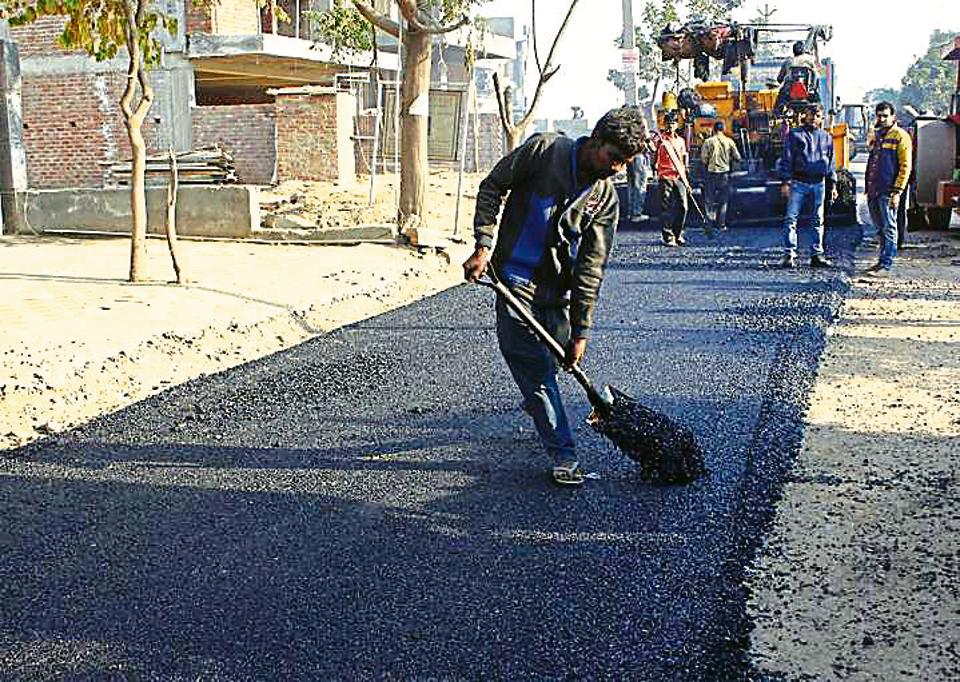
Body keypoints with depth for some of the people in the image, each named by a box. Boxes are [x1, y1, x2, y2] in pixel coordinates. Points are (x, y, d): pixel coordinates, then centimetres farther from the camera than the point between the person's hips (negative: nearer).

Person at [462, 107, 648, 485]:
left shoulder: (606, 198, -1)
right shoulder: (544, 149, -10)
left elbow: (590, 269, -3)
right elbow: (492, 187, -2)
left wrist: (581, 331, -6)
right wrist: (484, 246, -11)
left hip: (558, 290, 4)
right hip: (515, 280, -3)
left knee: (549, 362, 10)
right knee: (535, 366, -6)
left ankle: (536, 402, 44)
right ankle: (564, 454, 0)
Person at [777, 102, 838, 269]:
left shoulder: (826, 137, 14)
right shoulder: (794, 134, 3)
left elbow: (831, 162, 18)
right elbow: (787, 159, -1)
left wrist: (833, 184, 12)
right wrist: (786, 182, -9)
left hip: (819, 183, 4)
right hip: (799, 182, -4)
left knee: (818, 220, 7)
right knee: (791, 218, -7)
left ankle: (817, 255, 13)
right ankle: (790, 254, -5)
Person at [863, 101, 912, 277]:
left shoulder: (900, 136, -6)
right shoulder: (877, 136, 19)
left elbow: (905, 166, -11)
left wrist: (897, 191, -17)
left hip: (888, 192, -8)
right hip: (874, 190, 8)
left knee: (889, 228, -5)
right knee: (880, 229, 14)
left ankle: (886, 265, -5)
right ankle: (883, 261, 22)